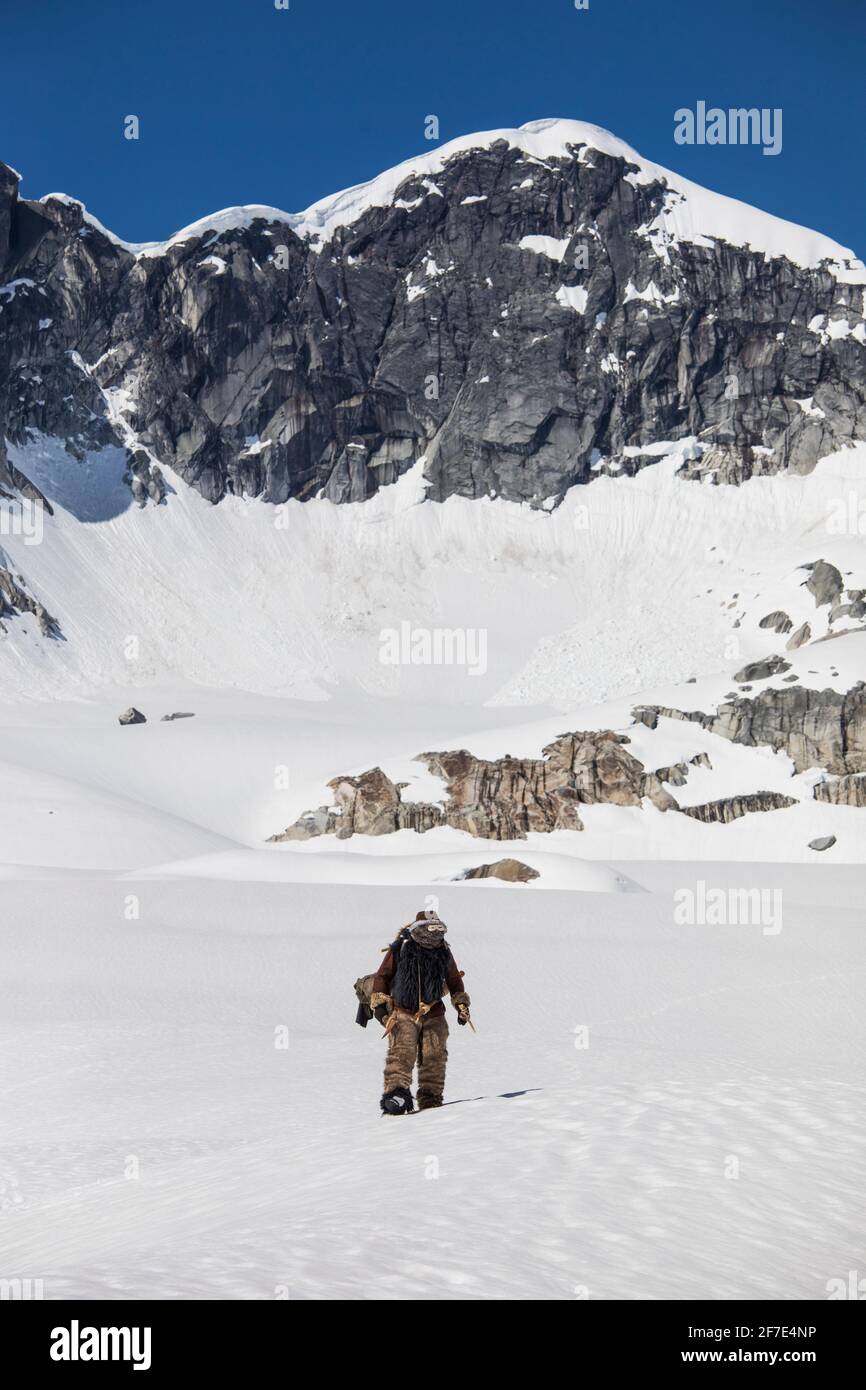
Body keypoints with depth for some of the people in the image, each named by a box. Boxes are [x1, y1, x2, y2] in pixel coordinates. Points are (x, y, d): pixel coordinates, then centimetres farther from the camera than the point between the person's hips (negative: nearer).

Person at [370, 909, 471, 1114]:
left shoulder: (443, 953, 7)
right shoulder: (399, 950, -4)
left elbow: (454, 981, 21)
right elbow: (382, 976, 3)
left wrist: (461, 1003, 14)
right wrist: (379, 1003, -2)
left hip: (433, 1014, 3)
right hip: (403, 1012, -3)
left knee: (434, 1057, -1)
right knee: (402, 1054, -17)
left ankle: (431, 1100, 7)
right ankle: (395, 1093, -22)